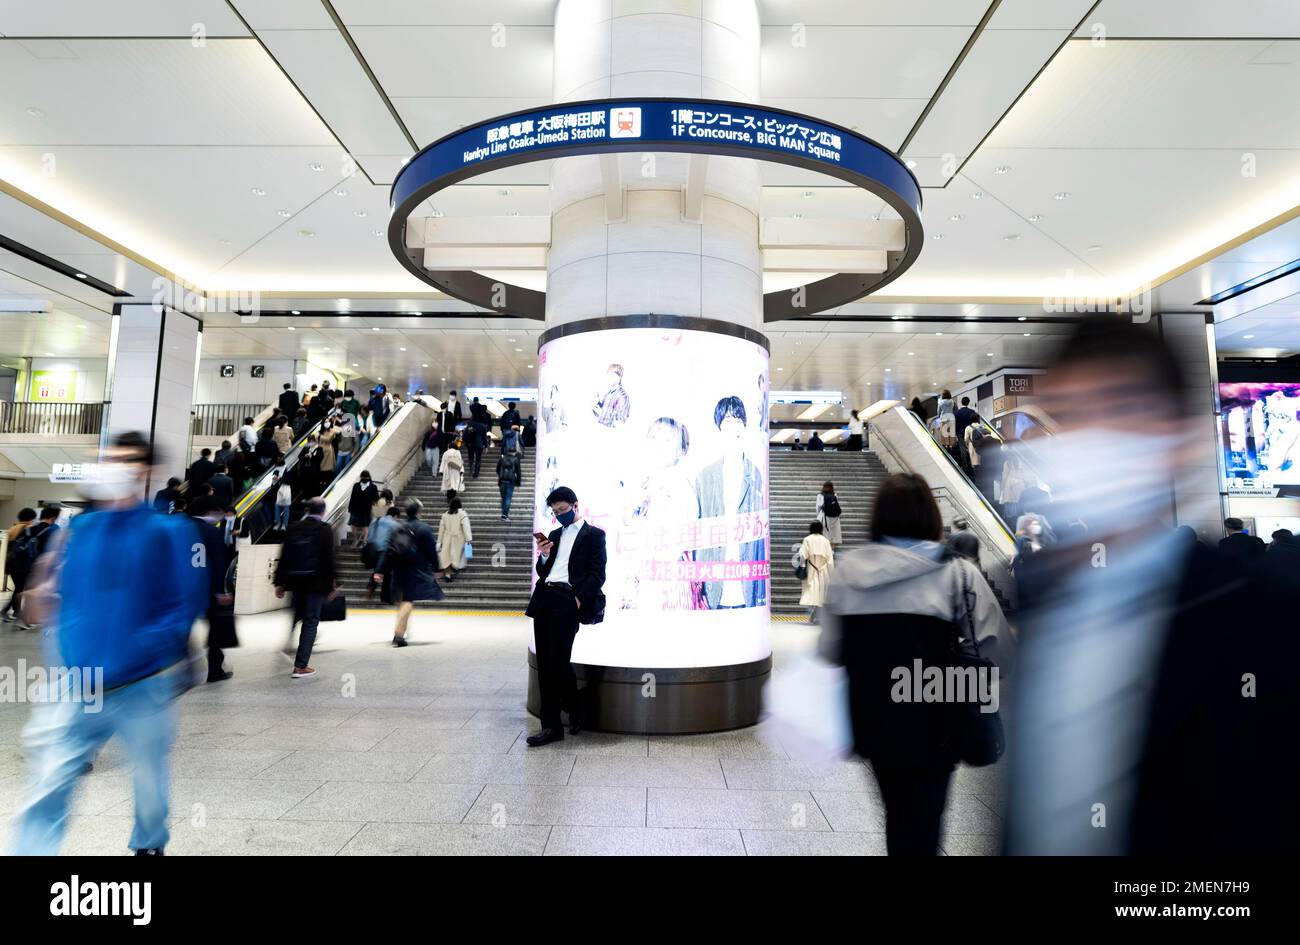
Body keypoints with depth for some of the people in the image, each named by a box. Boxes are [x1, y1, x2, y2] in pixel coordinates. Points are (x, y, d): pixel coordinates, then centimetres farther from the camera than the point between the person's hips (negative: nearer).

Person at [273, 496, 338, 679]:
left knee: (297, 615, 23)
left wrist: (280, 582, 12)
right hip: (316, 582, -5)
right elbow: (328, 559, -11)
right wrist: (332, 584, -4)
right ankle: (301, 666, 2)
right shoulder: (325, 530, -9)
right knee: (311, 621, 1)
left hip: (295, 581, 5)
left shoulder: (294, 527, 5)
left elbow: (283, 556, 6)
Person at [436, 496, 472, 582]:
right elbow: (466, 526, -20)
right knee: (457, 555, 8)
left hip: (447, 539, 4)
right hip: (459, 539, -4)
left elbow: (441, 528, 8)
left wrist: (439, 541, 15)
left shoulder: (445, 514, 4)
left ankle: (447, 573, 4)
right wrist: (468, 538, -26)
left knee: (447, 556, 9)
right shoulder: (462, 514, -9)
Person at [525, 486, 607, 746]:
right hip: (544, 598, 6)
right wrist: (543, 556, 3)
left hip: (568, 601, -6)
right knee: (544, 663, 4)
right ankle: (550, 725, 10)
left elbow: (597, 574, -3)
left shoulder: (594, 535, 4)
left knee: (558, 660, -12)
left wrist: (579, 599, -14)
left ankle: (574, 712, 13)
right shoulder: (554, 535, 22)